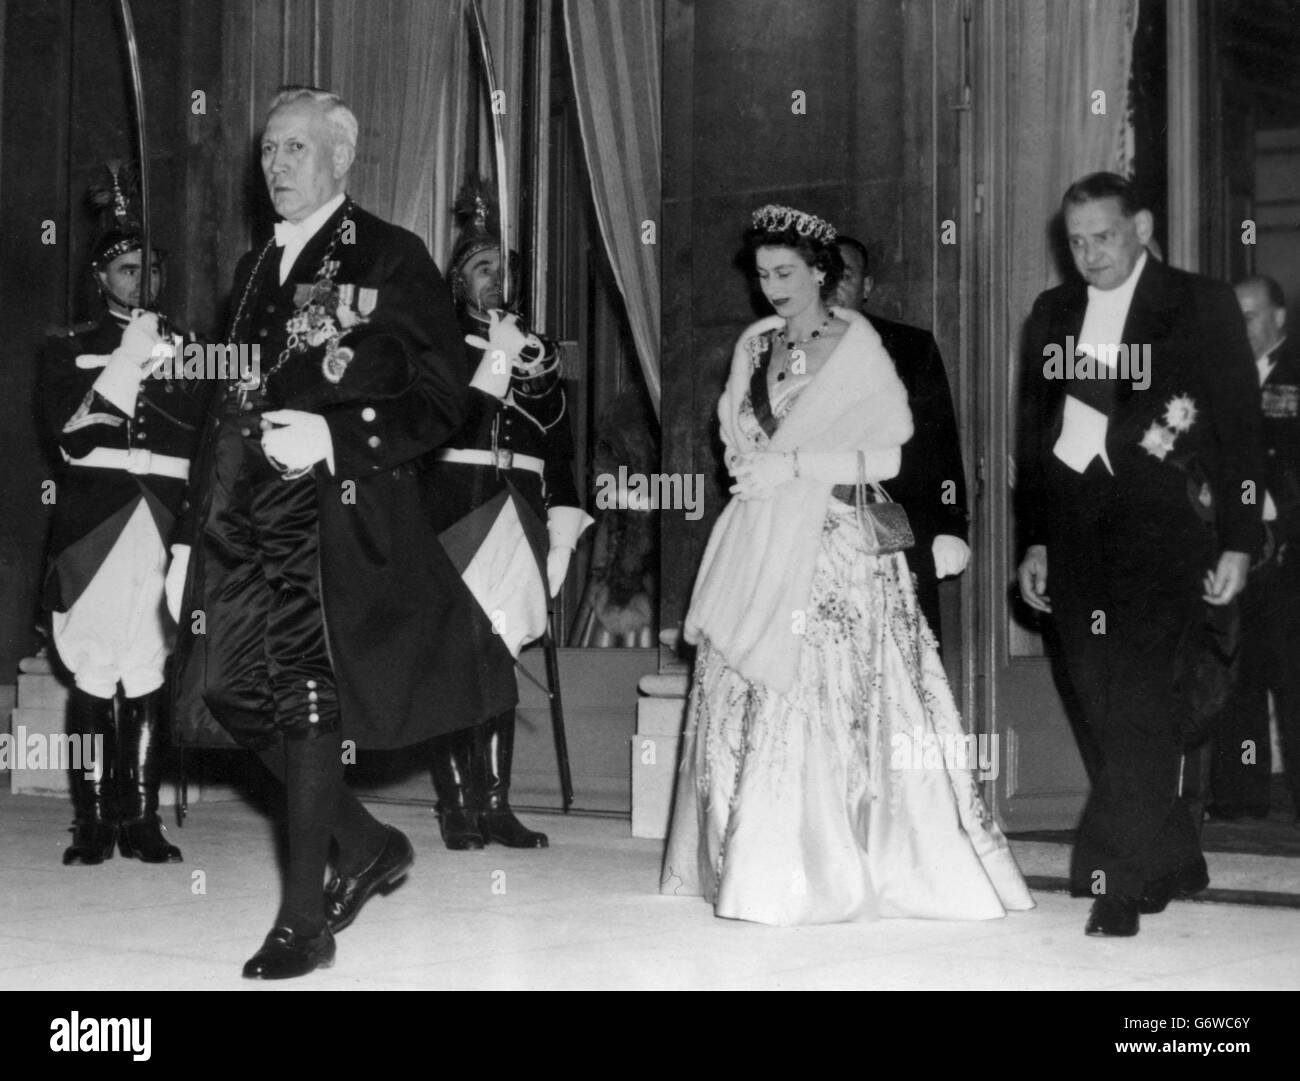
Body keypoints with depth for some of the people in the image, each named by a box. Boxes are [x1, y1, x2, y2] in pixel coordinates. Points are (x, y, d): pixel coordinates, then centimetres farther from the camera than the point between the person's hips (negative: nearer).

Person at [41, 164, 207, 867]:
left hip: (166, 522, 1)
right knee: (92, 671, -5)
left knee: (150, 675, -1)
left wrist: (136, 377, -6)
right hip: (93, 525, -1)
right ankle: (93, 820, 0)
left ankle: (141, 816, 3)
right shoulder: (68, 347, 13)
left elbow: (207, 423, 4)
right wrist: (131, 363, -4)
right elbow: (70, 434, -1)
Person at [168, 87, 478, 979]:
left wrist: (332, 437, -18)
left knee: (309, 696, -8)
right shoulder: (257, 268, 18)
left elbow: (442, 400, -6)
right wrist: (193, 536, 14)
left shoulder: (391, 258, -2)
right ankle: (368, 846, 23)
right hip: (250, 516, 7)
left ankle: (305, 922, 2)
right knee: (232, 688, 2)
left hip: (340, 512, -6)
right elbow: (230, 409, 19)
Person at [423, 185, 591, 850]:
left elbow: (561, 446, 15)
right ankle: (457, 803, -4)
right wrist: (495, 362, -9)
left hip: (516, 518, 3)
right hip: (453, 514, -3)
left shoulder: (535, 350, 17)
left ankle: (493, 803, 2)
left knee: (498, 662, 0)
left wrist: (561, 536, 6)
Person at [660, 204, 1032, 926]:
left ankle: (833, 870, -2)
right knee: (741, 700, 3)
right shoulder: (755, 346, 12)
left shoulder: (859, 348, -4)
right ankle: (749, 862, 11)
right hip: (759, 554, 5)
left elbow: (894, 457, -11)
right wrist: (746, 464, -1)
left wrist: (793, 466, -15)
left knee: (826, 702, -9)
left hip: (835, 550, -5)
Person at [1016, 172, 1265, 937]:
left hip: (1158, 528, -5)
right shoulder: (1053, 313, 14)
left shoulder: (1201, 306, 2)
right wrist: (1035, 542, 15)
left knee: (1138, 699, -12)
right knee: (1106, 706, 6)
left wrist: (1238, 542, -4)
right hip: (1074, 529, 5)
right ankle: (1174, 864, 19)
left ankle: (1120, 878, -9)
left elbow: (1240, 428, 1)